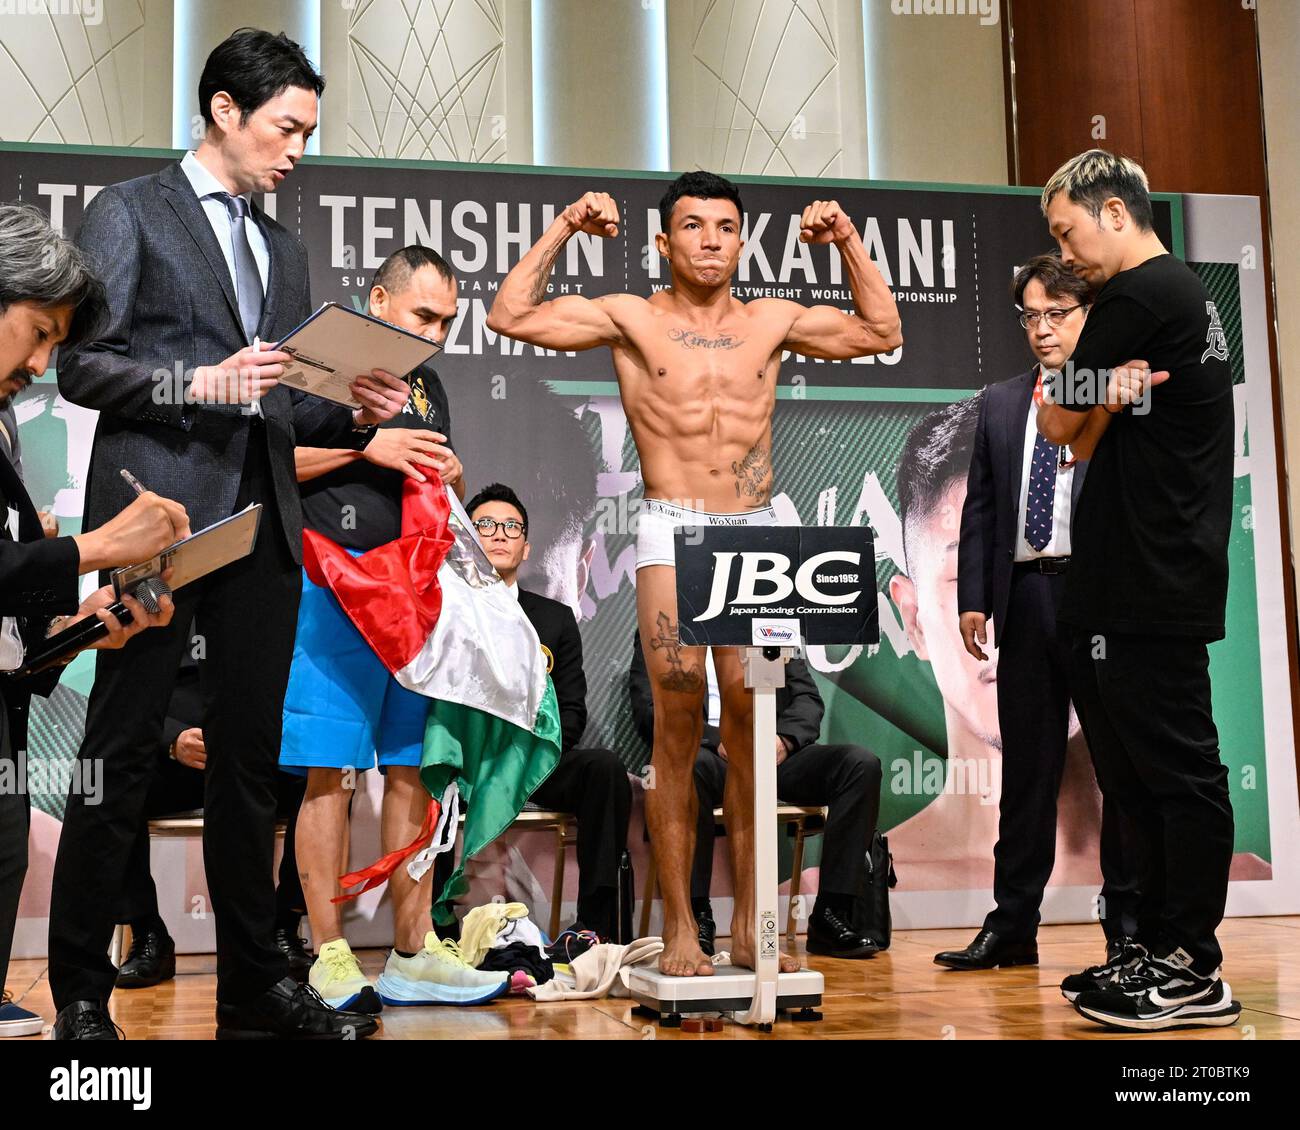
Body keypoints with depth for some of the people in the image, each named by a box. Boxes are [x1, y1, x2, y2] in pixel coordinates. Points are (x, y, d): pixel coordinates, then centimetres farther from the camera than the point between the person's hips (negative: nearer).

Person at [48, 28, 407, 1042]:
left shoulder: (284, 250, 22)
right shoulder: (129, 213, 4)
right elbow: (81, 366, -5)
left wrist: (355, 413, 3)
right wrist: (202, 381, -17)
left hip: (263, 528, 6)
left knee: (250, 755, 8)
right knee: (123, 751, -2)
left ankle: (254, 985, 16)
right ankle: (80, 994, 7)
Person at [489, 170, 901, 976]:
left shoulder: (771, 321, 14)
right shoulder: (632, 319, 7)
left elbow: (882, 333, 19)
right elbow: (511, 316, 1)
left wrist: (849, 242, 13)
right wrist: (565, 230, 0)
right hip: (673, 532, -2)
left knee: (752, 727, -2)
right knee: (678, 728, -7)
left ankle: (750, 925, 7)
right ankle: (681, 929, 1)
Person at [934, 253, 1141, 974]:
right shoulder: (999, 404, 16)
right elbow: (979, 508, 12)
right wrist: (972, 597, 5)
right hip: (1026, 593, 4)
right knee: (1026, 766, 8)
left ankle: (1128, 924, 14)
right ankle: (1012, 925, 14)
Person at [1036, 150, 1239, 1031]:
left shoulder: (1138, 297, -12)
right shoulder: (1188, 294, 20)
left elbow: (1061, 426, -7)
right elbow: (1087, 440, 14)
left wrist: (1085, 402, 10)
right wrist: (1107, 401, -5)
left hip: (1150, 586, -10)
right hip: (1157, 583, 10)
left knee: (1174, 770, -4)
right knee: (1147, 773, 13)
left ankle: (1193, 973, 3)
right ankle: (1162, 951, 20)